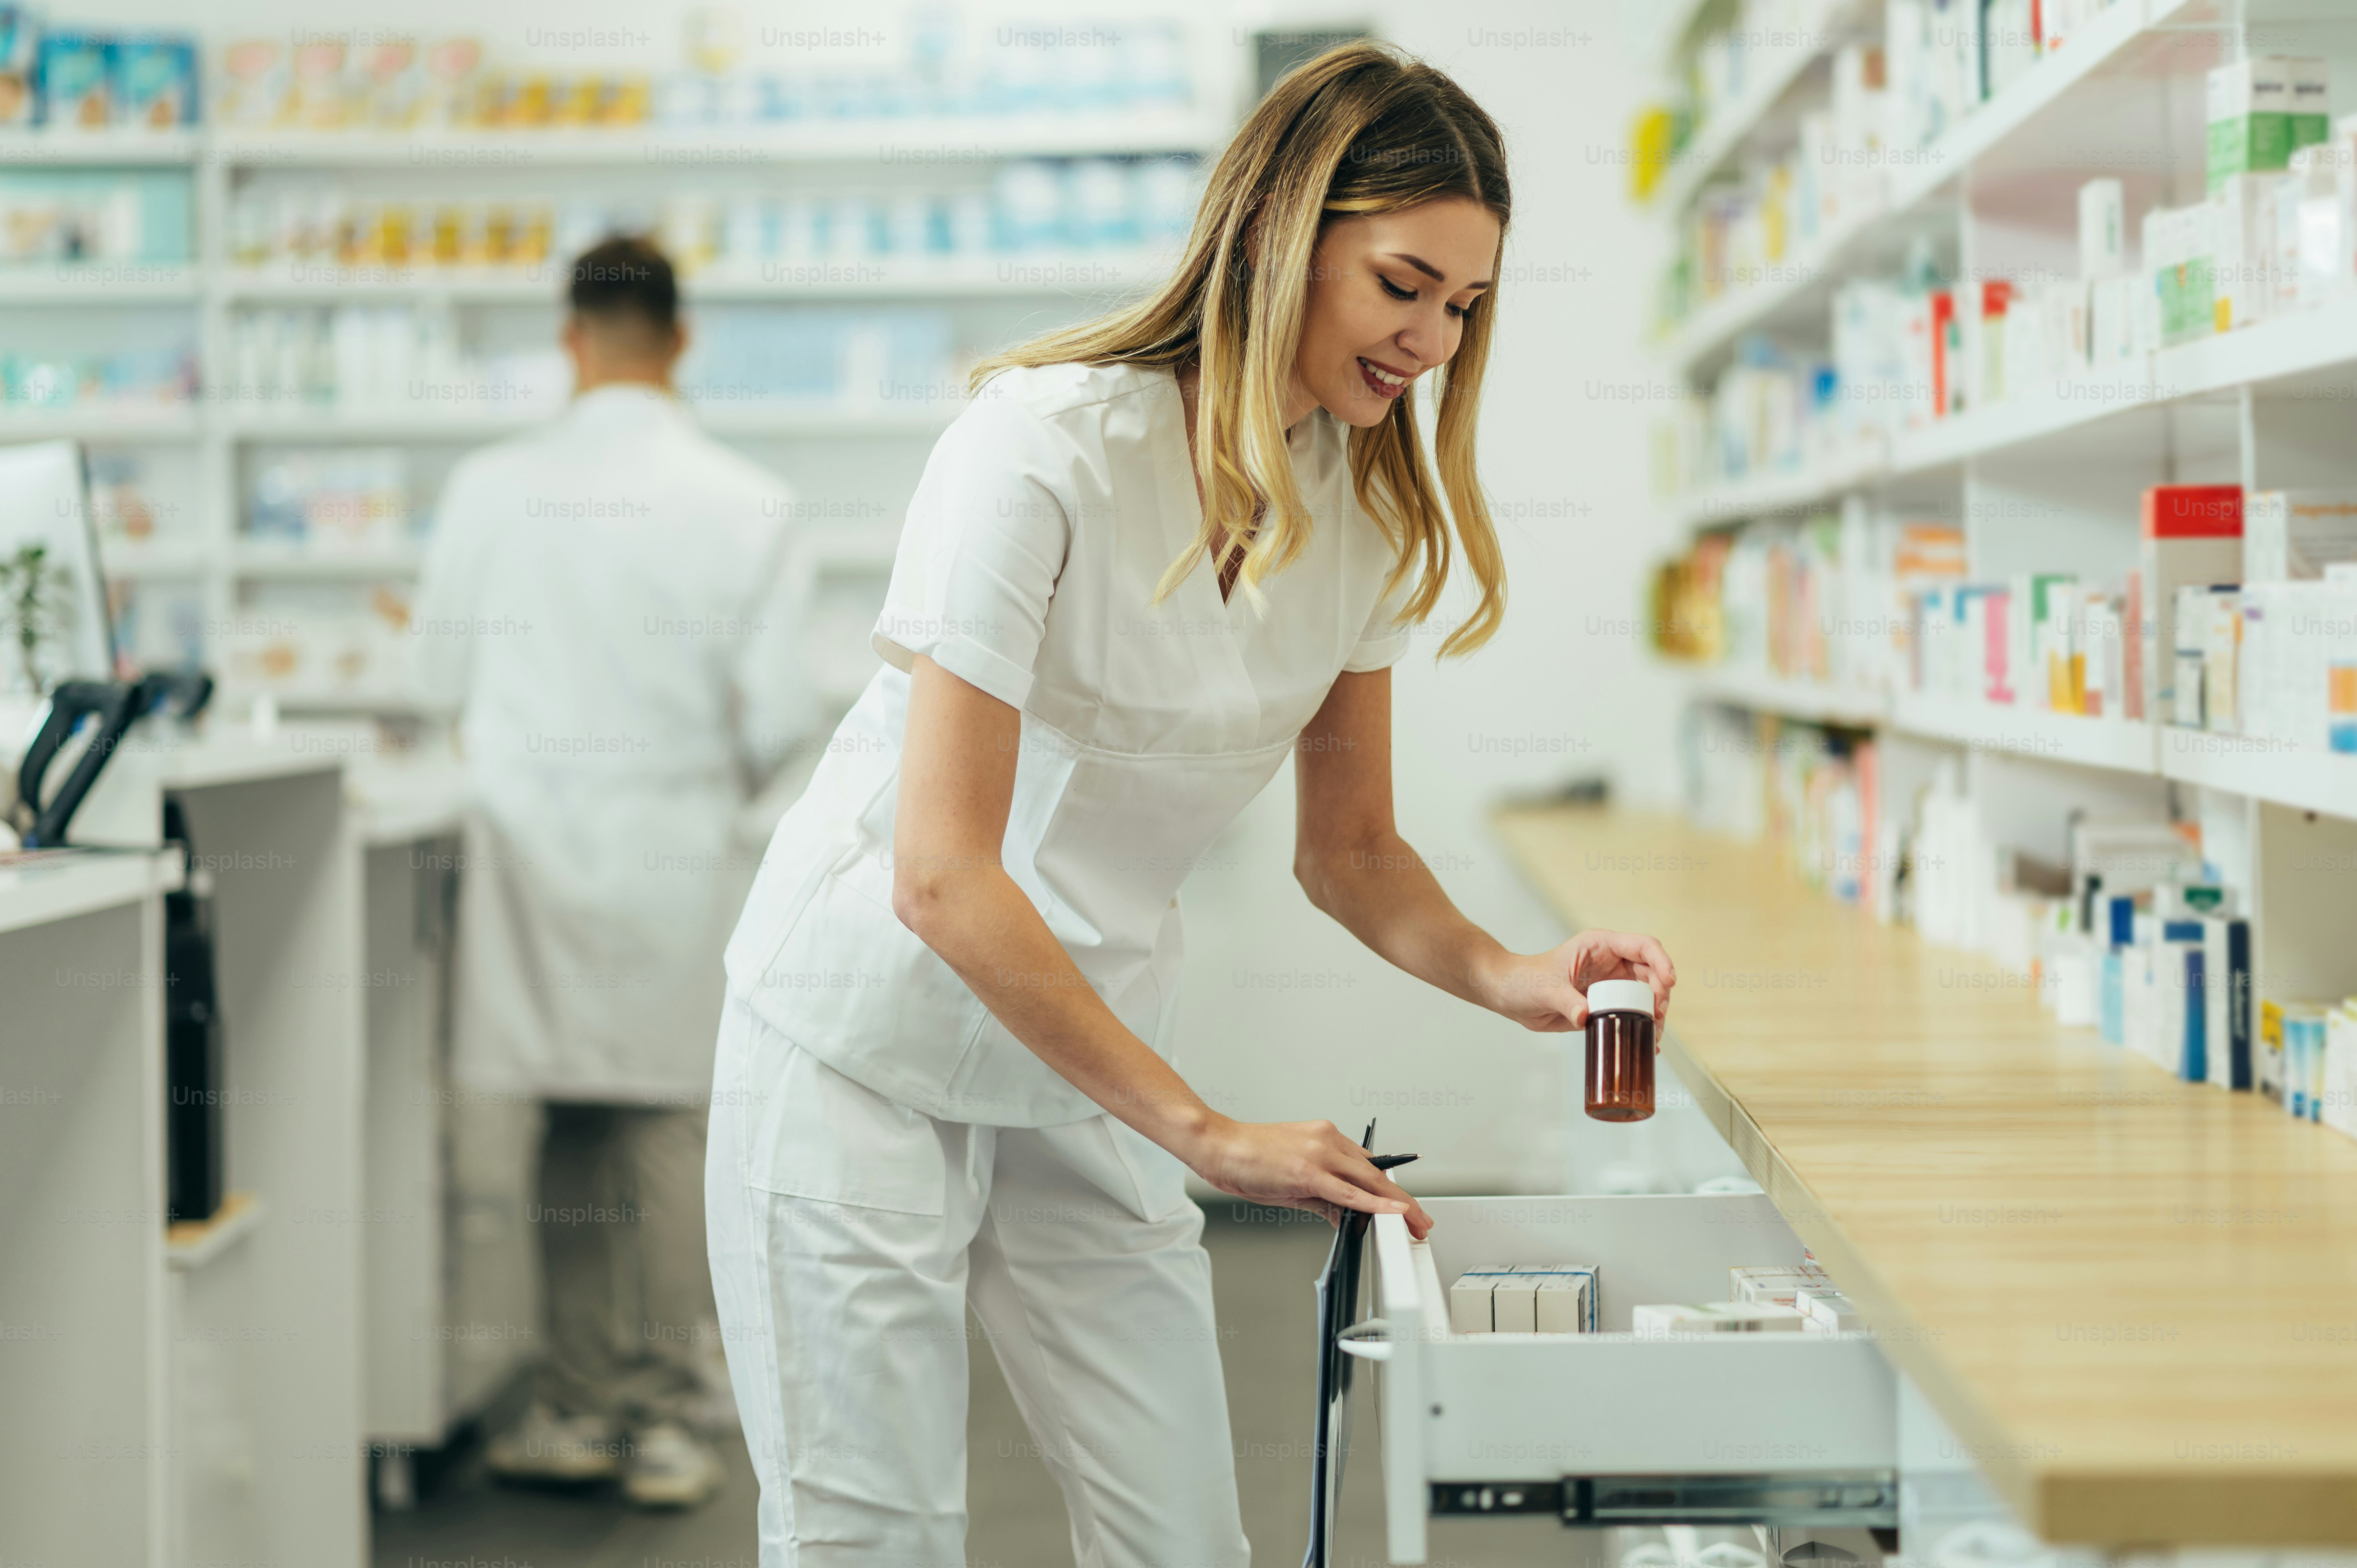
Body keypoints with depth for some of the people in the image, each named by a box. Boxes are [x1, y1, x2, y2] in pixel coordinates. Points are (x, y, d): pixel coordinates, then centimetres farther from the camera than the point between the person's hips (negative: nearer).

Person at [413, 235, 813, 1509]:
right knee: (671, 1120, 7)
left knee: (574, 1123, 12)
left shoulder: (492, 487, -5)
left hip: (536, 841, 2)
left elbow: (441, 675, 5)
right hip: (679, 846, -1)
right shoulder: (747, 503, -9)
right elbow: (777, 711, -7)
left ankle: (580, 1405, 17)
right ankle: (663, 1417, 9)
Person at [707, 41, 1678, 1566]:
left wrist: (1508, 976, -14)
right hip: (869, 1052, -6)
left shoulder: (1369, 509, -3)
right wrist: (1206, 1134, -27)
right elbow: (942, 877, -27)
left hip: (1087, 1070, 6)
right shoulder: (1046, 450, -24)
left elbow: (1348, 848, 7)